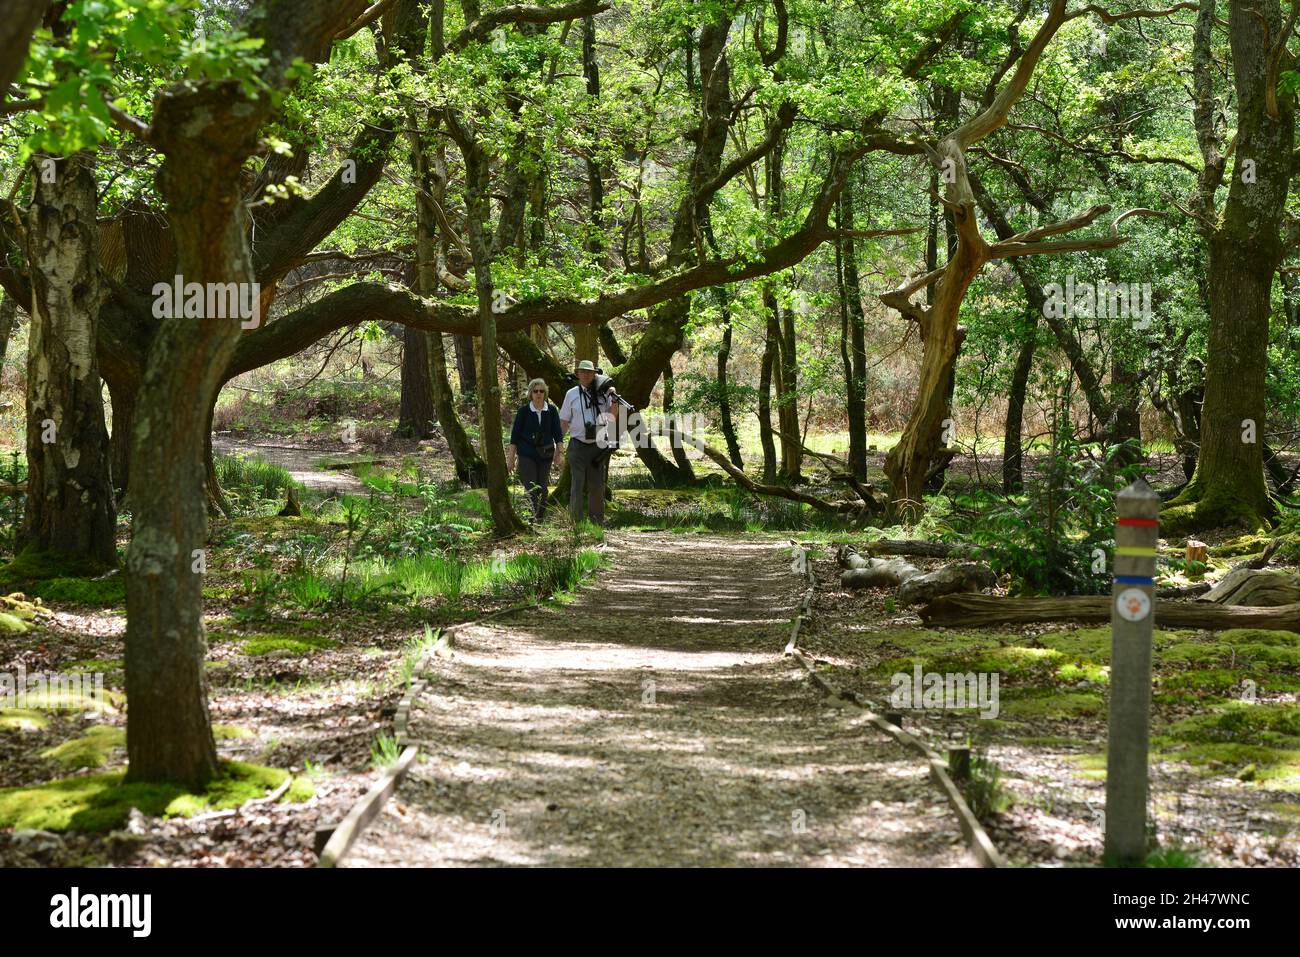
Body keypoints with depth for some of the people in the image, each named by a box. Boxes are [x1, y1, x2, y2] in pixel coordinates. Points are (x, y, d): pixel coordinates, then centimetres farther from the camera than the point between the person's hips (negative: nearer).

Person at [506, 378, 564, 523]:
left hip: (545, 455, 3)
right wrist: (511, 457, -1)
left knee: (543, 488, 5)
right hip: (527, 455, -3)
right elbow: (515, 435, 1)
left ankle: (540, 519, 14)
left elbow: (558, 434, 6)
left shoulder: (552, 411, 2)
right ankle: (531, 520, -16)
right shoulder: (524, 410, -3)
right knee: (531, 489, -12)